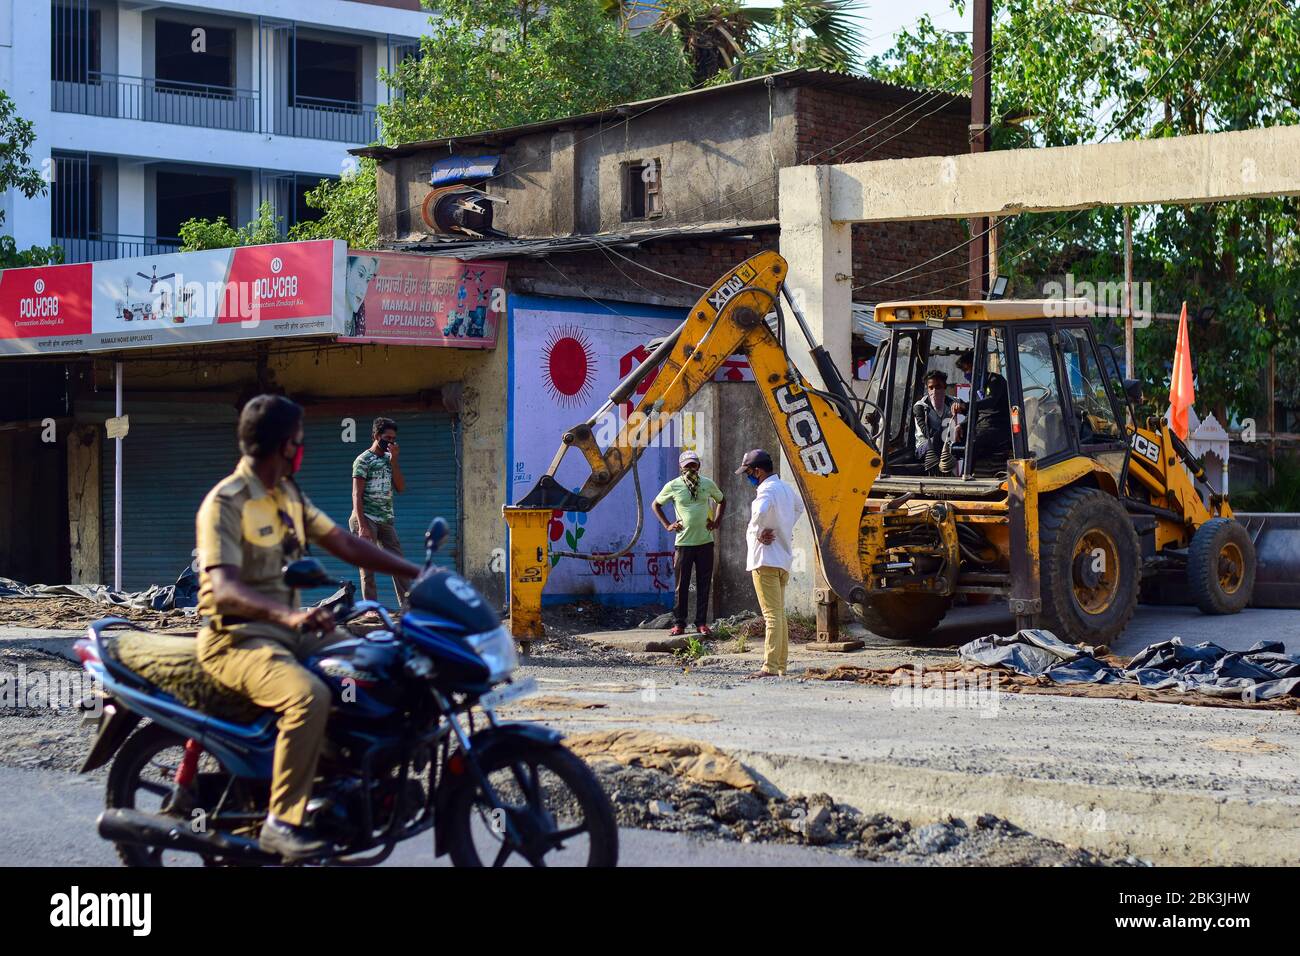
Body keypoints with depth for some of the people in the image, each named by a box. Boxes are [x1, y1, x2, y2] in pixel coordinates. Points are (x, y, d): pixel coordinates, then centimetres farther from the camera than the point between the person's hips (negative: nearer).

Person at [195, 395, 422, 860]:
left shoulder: (288, 495, 13)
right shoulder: (225, 503, -15)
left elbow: (344, 543, 13)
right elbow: (224, 589, -27)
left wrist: (416, 572, 2)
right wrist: (290, 615, -44)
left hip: (290, 629, 9)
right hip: (237, 639, -9)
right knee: (308, 696, -34)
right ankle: (282, 822, -27)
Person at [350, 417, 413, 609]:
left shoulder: (389, 459, 13)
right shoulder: (363, 460, -6)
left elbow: (400, 488, 5)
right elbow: (357, 495, -10)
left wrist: (394, 460, -3)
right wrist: (362, 526, -18)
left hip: (386, 520, 6)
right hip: (367, 519, -6)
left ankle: (407, 604, 3)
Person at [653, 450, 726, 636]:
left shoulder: (708, 484, 5)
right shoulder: (673, 486, -1)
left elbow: (721, 501, 23)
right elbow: (656, 505, 12)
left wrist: (716, 521, 10)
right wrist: (667, 525, 3)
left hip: (705, 542, 2)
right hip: (684, 542, -2)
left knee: (704, 584, 4)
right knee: (681, 585, 0)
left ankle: (701, 623, 9)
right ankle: (679, 623, 6)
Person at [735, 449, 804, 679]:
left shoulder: (767, 490, -16)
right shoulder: (786, 488, 14)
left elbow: (761, 511, -38)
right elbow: (799, 506, 36)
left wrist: (758, 533, -20)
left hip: (766, 559, -9)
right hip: (784, 559, 9)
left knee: (772, 615, -12)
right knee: (780, 614, 13)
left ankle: (770, 666, -14)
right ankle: (781, 665, 16)